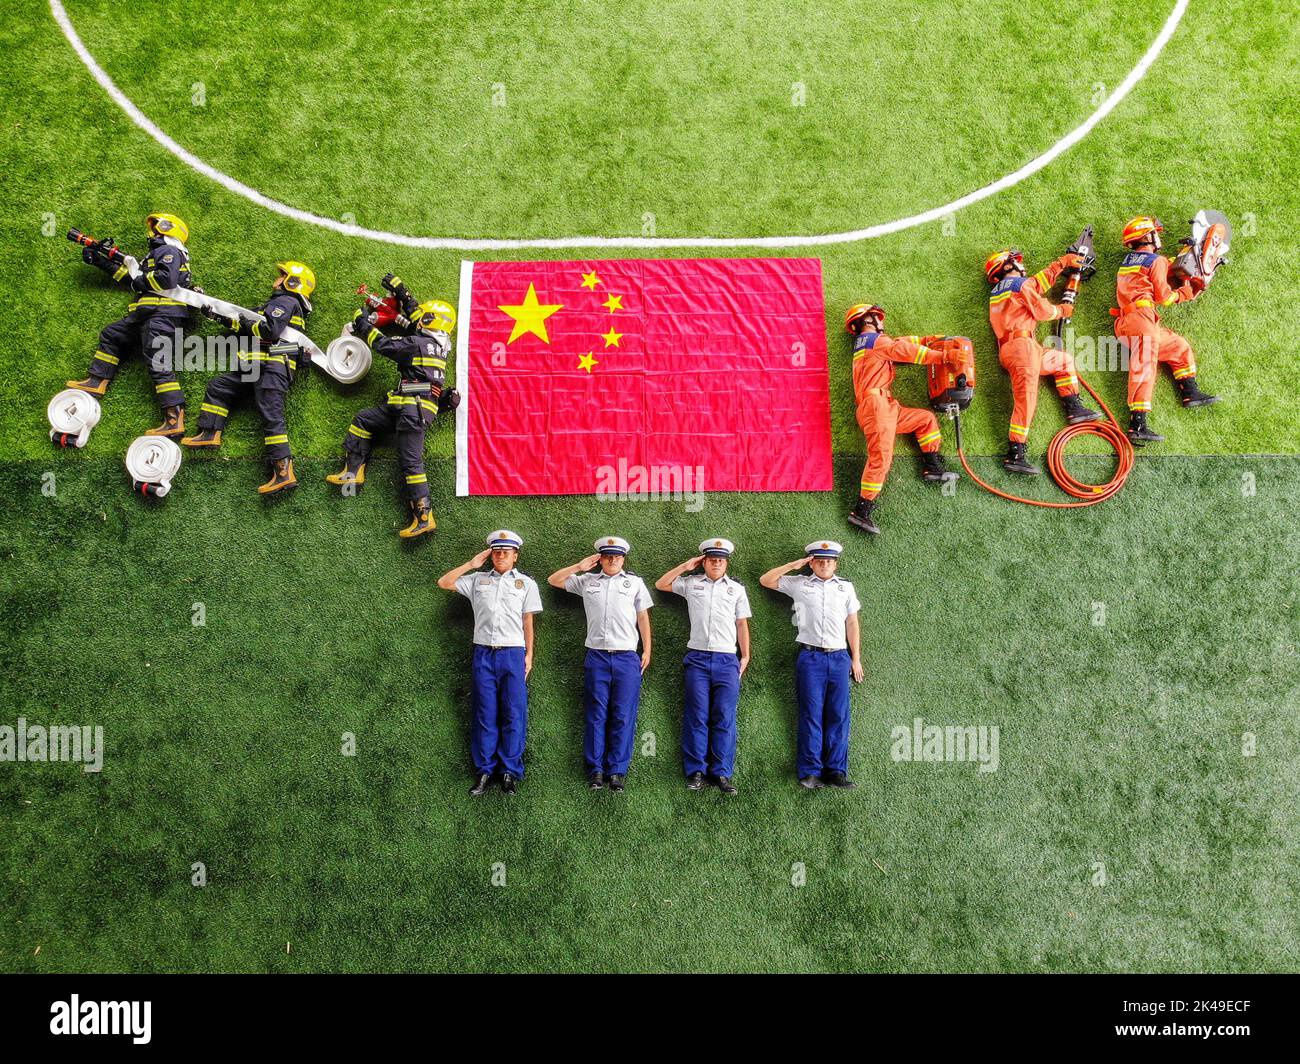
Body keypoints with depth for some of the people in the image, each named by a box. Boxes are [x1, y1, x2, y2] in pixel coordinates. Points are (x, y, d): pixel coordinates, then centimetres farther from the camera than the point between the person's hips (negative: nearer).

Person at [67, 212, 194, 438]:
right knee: (110, 335, 20)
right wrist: (101, 261, 39)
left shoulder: (168, 250, -1)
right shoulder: (157, 252, 32)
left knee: (160, 364, -19)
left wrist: (141, 282, -4)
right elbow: (132, 277, 37)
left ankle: (175, 421, -27)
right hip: (146, 314, 11)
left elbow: (167, 278, -19)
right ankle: (96, 382, 23)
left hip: (162, 312, -11)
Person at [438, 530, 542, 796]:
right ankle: (484, 771, 9)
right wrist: (472, 564, 5)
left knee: (513, 715, -2)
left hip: (513, 654, -1)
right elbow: (444, 583, 8)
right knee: (484, 714, 3)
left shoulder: (526, 583, 11)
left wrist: (529, 655, 3)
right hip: (483, 654, 1)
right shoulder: (478, 579, 14)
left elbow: (527, 622, 9)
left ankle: (510, 772, 5)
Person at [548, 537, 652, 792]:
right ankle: (595, 770, 7)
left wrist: (647, 651, 7)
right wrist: (579, 567, 5)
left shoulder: (635, 582, 13)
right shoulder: (587, 580, 14)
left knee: (623, 716, -1)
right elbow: (553, 580, 14)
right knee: (596, 715, 2)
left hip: (626, 657, -1)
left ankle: (617, 771, 4)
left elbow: (643, 617, 13)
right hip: (596, 656, 1)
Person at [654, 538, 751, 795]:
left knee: (725, 718, -2)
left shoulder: (737, 589, 14)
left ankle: (722, 773, 3)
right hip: (697, 658, 0)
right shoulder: (691, 583, 12)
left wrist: (745, 657, 7)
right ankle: (695, 772, 4)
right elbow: (660, 584, 12)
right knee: (696, 716, 0)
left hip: (727, 660, 0)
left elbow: (742, 624, 13)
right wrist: (685, 567, 8)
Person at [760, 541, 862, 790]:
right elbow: (765, 580, 11)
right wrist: (792, 565, 5)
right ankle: (810, 772, -3)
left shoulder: (846, 587, 17)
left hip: (839, 657, 2)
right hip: (810, 657, -2)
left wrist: (856, 658, 11)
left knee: (839, 715, -1)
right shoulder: (799, 583, 12)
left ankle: (836, 771, 3)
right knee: (811, 714, -4)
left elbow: (852, 624, 15)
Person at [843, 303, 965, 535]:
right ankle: (862, 510, -21)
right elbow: (906, 351, -8)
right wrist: (945, 356, -7)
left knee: (927, 418, 18)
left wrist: (933, 340, 10)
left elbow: (903, 341, 23)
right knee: (881, 456, -19)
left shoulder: (873, 342, 27)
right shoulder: (875, 339, -2)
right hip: (876, 404, -10)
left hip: (887, 407, 10)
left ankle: (931, 468, 15)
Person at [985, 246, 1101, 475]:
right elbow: (1043, 312, 0)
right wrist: (1062, 310, 20)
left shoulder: (997, 291, 25)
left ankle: (1074, 409, 18)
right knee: (1026, 399, -16)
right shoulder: (1022, 284, -1)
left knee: (1065, 360, 25)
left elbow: (1042, 278, 35)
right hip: (1021, 345, -10)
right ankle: (1015, 455, -23)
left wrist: (1063, 261, 41)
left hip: (1008, 349, 10)